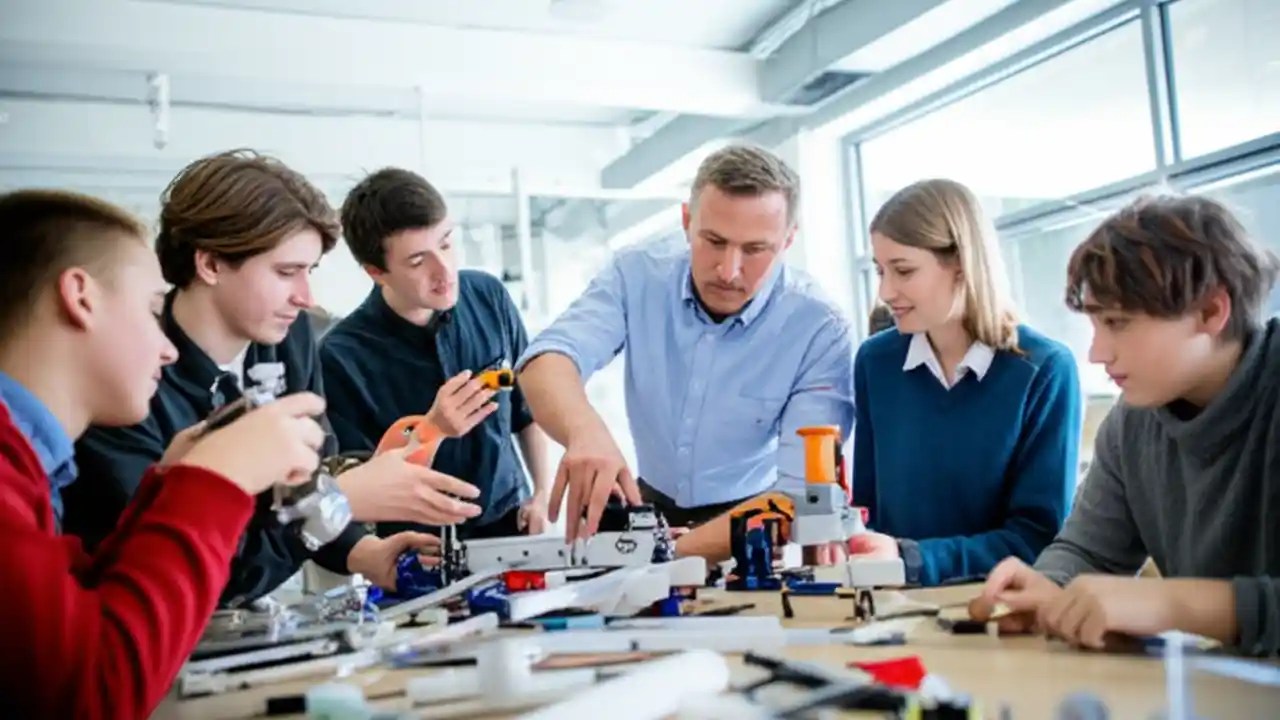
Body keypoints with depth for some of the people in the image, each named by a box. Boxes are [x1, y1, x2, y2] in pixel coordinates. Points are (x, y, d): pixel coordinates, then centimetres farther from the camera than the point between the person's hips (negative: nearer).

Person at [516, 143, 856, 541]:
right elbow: (547, 361, -25)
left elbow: (798, 492, -24)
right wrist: (585, 431, -47)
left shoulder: (820, 330, -19)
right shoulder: (637, 275, -12)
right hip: (651, 506, 0)